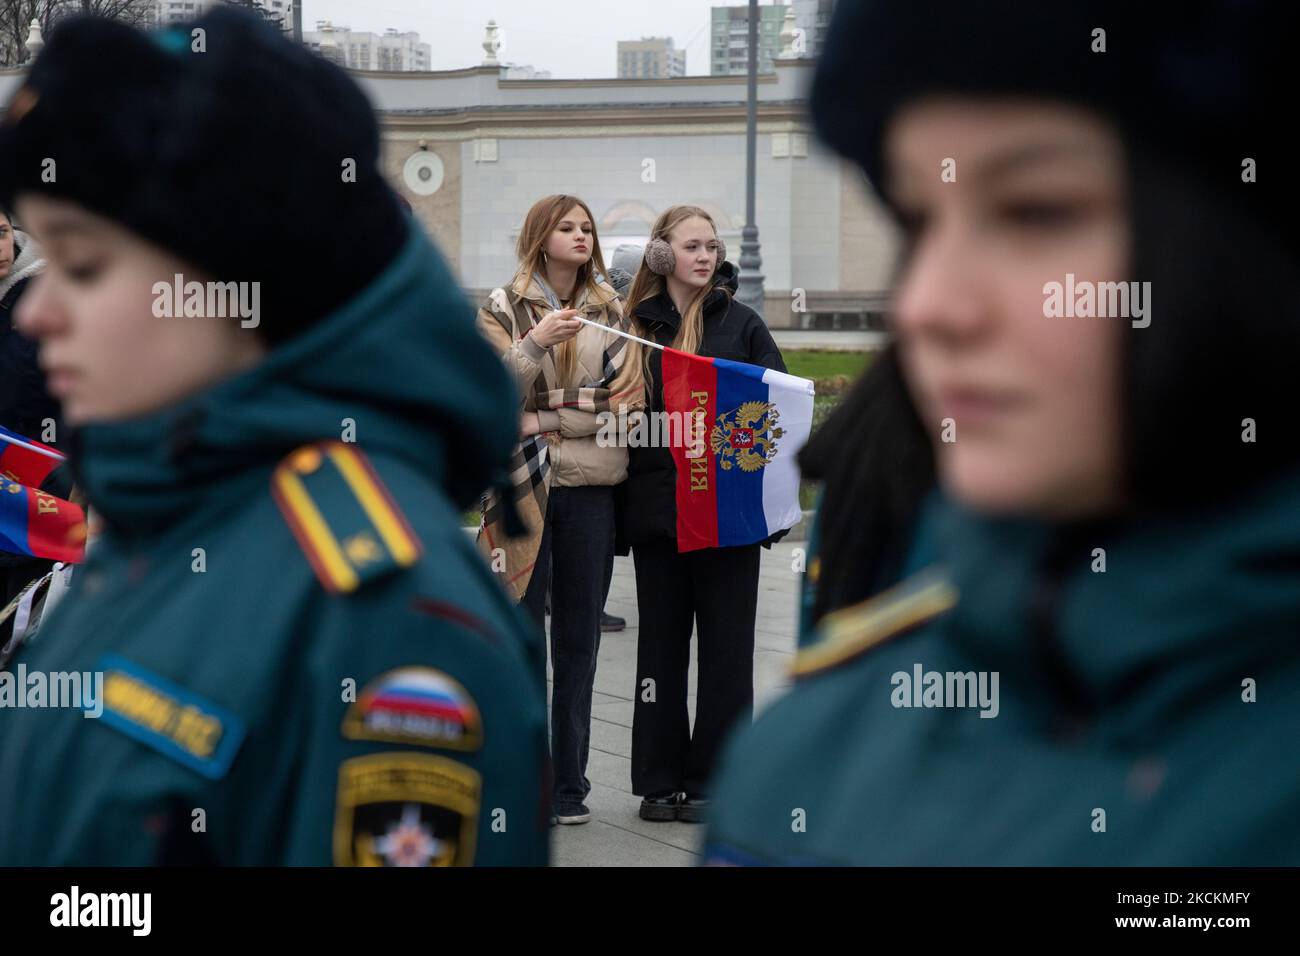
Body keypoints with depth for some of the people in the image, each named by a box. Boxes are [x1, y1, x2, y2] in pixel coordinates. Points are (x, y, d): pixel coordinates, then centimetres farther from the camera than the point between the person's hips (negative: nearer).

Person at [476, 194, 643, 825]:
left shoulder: (610, 312, 11)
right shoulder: (503, 310, 3)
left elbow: (625, 398, 2)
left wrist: (545, 419, -11)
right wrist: (535, 344, -20)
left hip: (590, 488, 3)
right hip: (524, 486, -3)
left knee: (579, 640, 5)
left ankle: (568, 785, 11)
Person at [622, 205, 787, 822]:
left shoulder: (741, 324, 5)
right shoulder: (638, 325, 6)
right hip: (656, 508, 1)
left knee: (725, 645, 2)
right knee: (661, 644, 6)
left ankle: (712, 779, 10)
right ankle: (660, 780, 14)